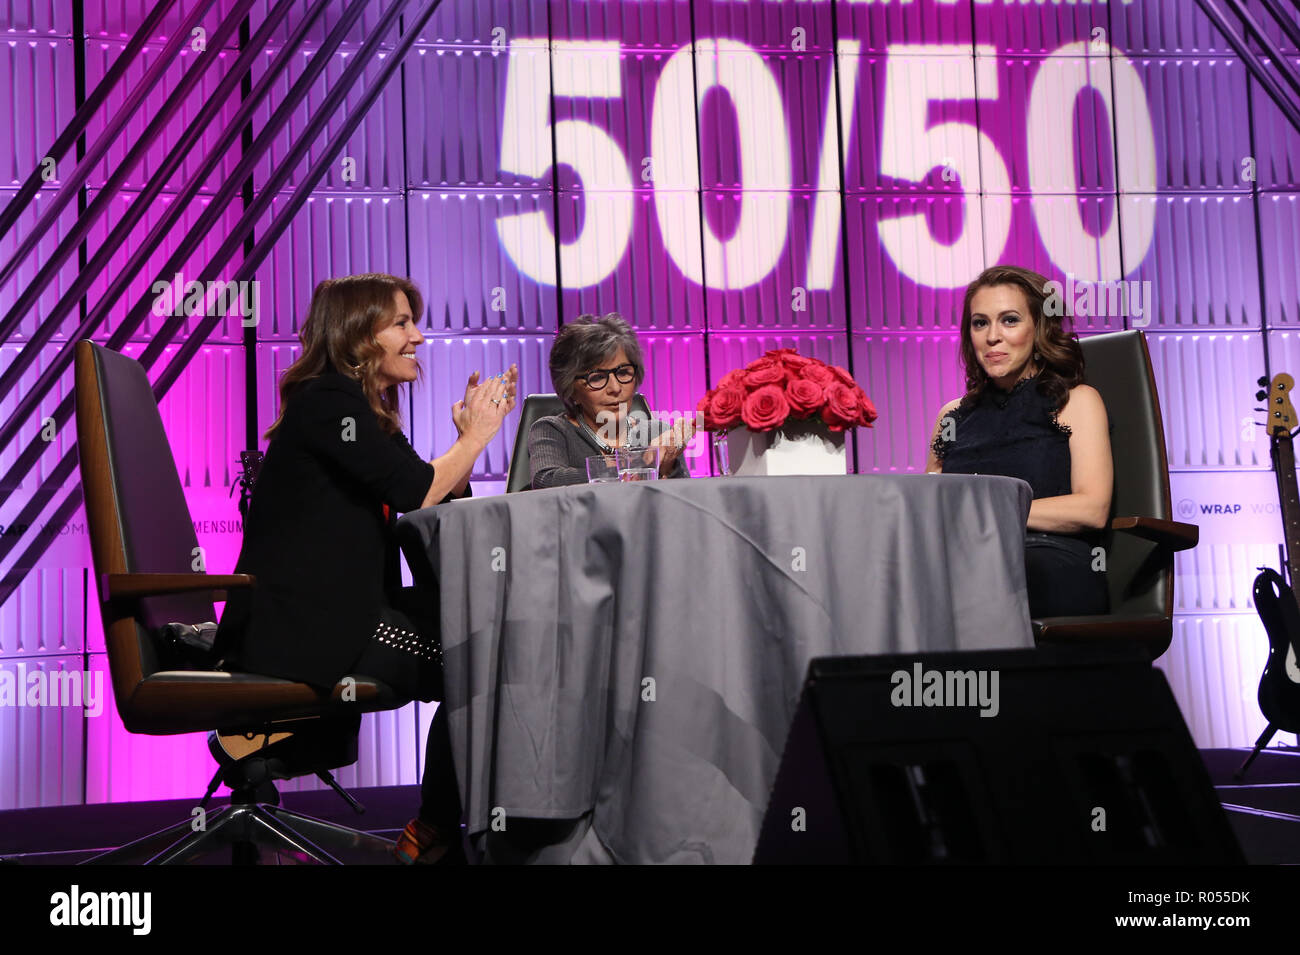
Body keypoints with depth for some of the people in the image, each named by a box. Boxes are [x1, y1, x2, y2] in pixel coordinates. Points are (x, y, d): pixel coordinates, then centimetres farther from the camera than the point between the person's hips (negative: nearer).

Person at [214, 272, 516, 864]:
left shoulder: (366, 412, 20)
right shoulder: (325, 403, -11)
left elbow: (448, 502, 17)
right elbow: (418, 494, -18)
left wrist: (470, 432, 3)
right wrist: (476, 435, -3)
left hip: (340, 611, 10)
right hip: (298, 626, -10)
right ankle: (435, 834, 6)